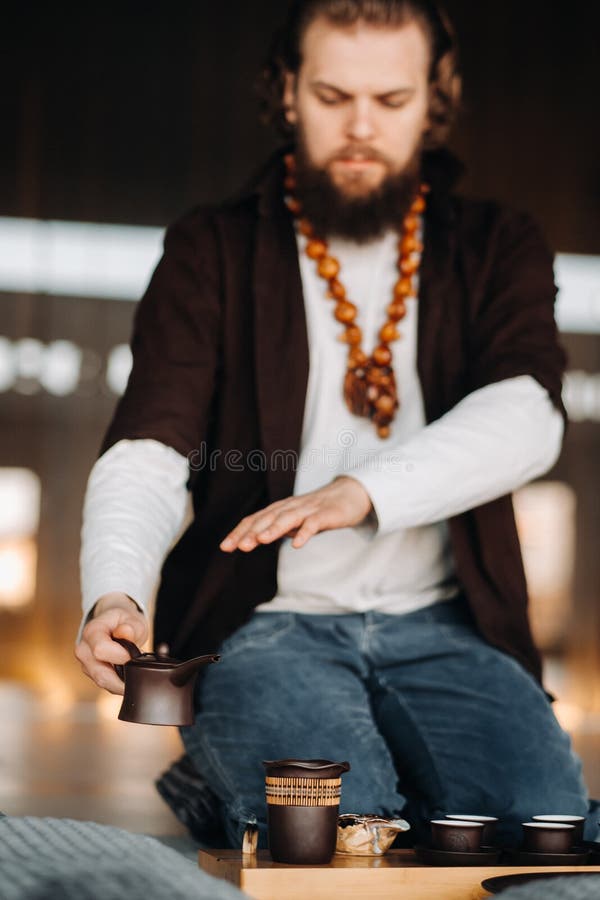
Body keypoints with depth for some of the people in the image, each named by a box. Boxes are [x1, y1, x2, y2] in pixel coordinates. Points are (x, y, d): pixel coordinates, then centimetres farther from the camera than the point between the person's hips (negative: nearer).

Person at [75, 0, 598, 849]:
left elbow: (528, 417, -10)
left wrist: (365, 490, -29)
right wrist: (114, 594, -27)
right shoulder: (212, 255, 7)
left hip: (441, 627, 2)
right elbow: (147, 459, -5)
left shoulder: (496, 249, 11)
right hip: (261, 626, -2)